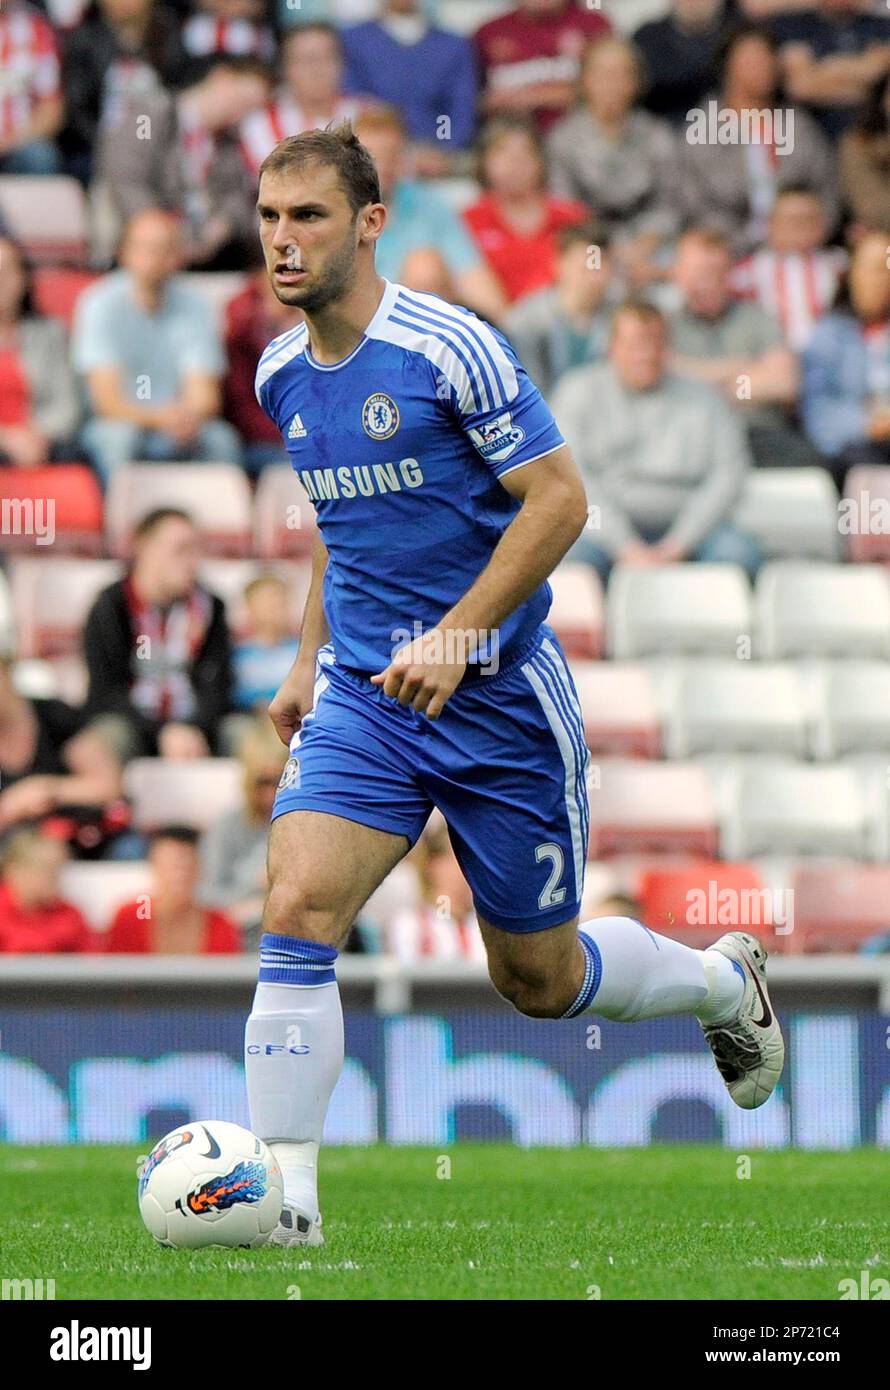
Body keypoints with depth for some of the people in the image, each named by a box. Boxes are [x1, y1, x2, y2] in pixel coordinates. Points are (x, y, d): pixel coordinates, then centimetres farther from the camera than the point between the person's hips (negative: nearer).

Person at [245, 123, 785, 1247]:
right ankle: (284, 1198, -15)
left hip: (499, 695, -5)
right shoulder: (280, 376, 5)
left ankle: (722, 983, 39)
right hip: (361, 694, 5)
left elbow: (559, 501, -14)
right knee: (295, 912, -18)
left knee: (538, 980, 8)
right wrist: (311, 658, 16)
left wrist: (453, 638, -20)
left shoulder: (448, 349, -16)